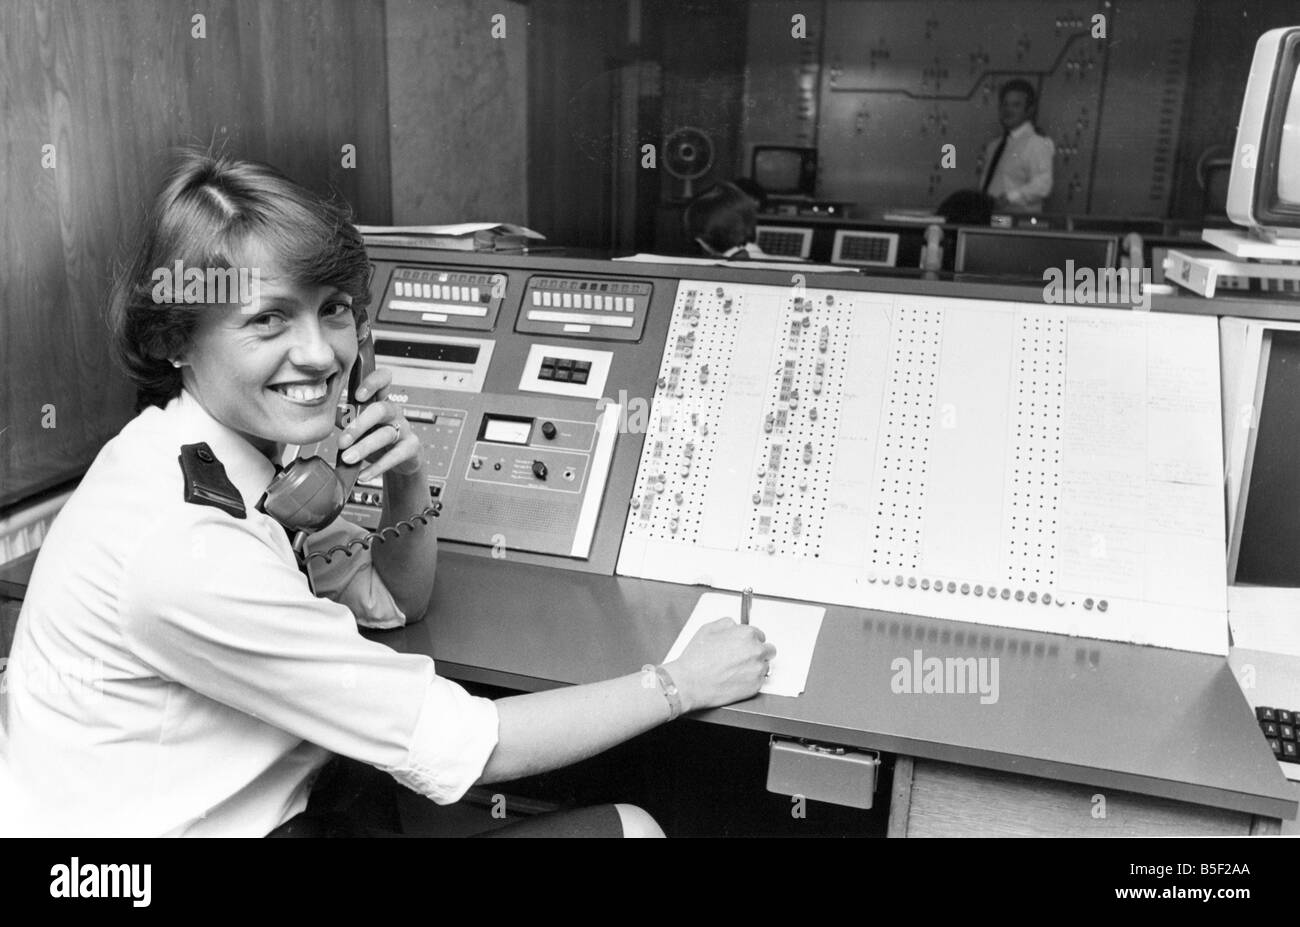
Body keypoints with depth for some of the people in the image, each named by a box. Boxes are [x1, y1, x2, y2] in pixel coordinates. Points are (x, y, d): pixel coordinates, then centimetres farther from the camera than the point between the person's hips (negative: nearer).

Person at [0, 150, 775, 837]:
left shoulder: (263, 443, -6)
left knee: (624, 821, 6)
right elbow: (456, 748, -24)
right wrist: (680, 684, -14)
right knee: (629, 826, -3)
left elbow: (394, 604, 9)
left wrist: (408, 490, -12)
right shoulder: (182, 548, -30)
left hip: (265, 804, 7)